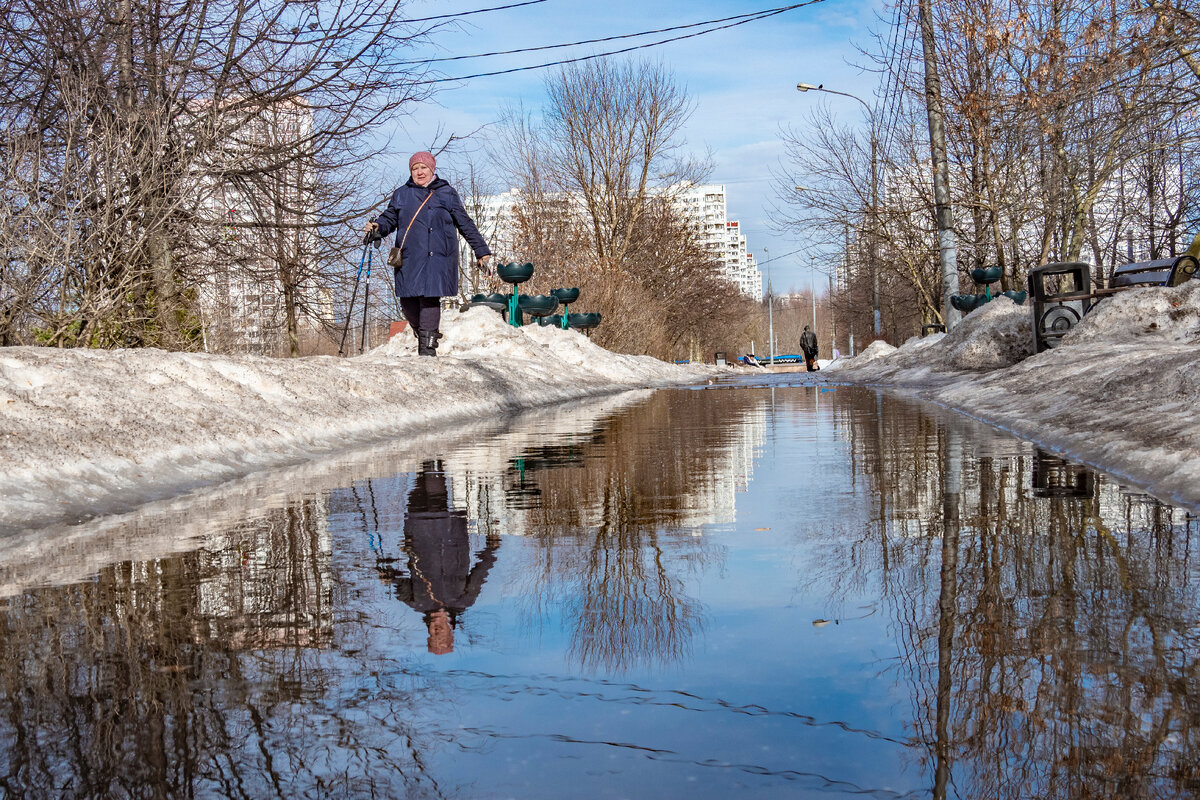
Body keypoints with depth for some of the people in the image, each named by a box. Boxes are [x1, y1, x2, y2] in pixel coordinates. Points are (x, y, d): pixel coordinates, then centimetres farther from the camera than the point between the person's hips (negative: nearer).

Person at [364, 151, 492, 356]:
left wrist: (481, 251, 10)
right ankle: (426, 334, 24)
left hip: (437, 257, -3)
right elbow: (389, 218, 19)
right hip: (408, 258, 3)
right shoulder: (401, 195, 15)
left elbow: (466, 224, 12)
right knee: (408, 300, 0)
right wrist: (377, 227, -4)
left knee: (430, 298, -13)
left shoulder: (447, 194, 10)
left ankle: (427, 347, -7)